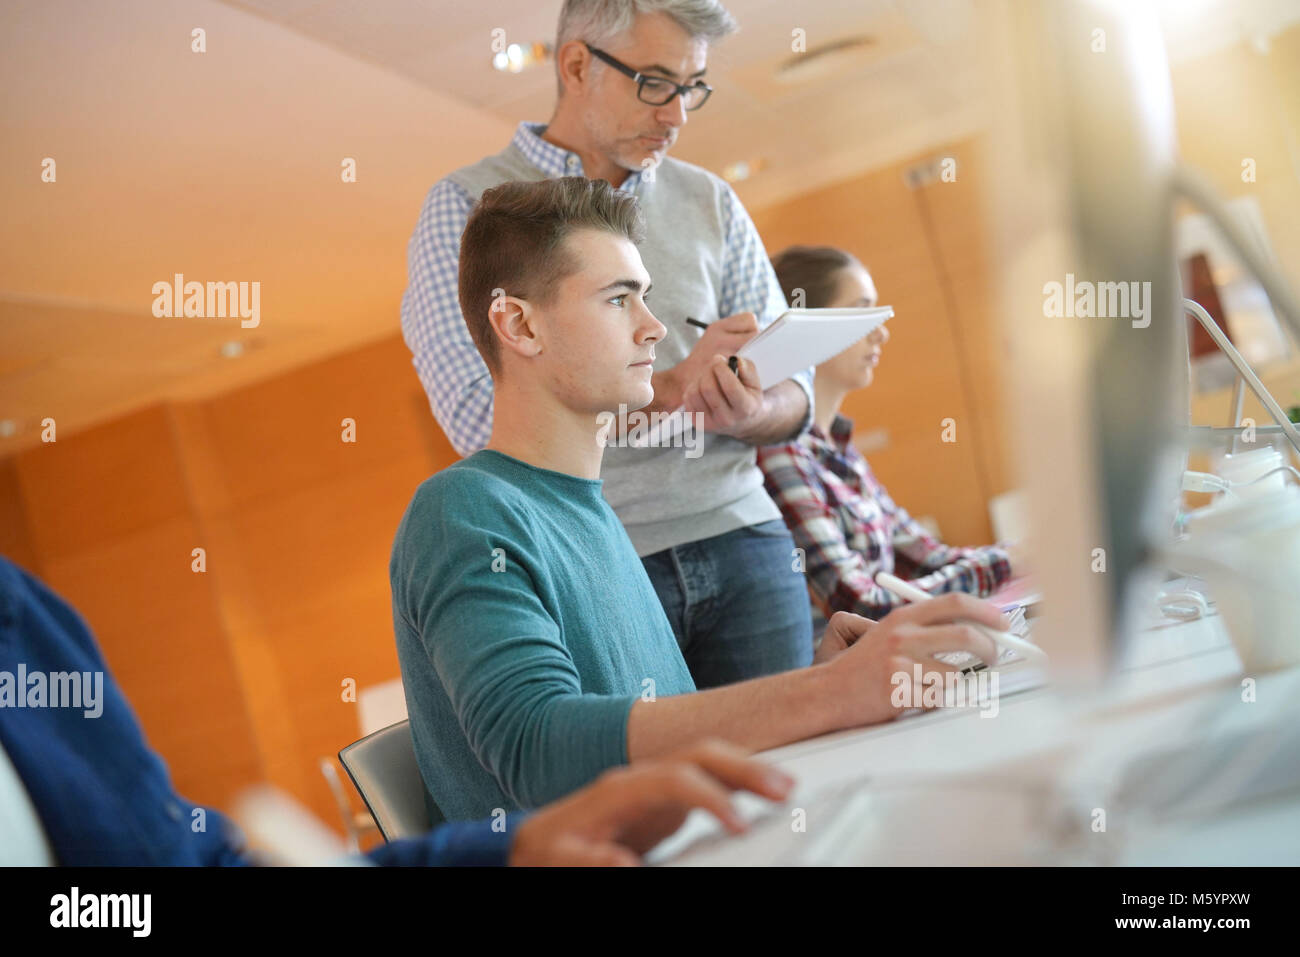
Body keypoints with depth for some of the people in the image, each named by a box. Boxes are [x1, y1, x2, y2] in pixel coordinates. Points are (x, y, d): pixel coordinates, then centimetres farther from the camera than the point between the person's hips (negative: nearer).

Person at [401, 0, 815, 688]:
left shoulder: (710, 203, 14)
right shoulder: (468, 208, 0)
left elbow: (793, 388, 13)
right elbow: (481, 417, -13)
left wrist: (749, 413, -11)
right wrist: (670, 388, -17)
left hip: (740, 540, 4)